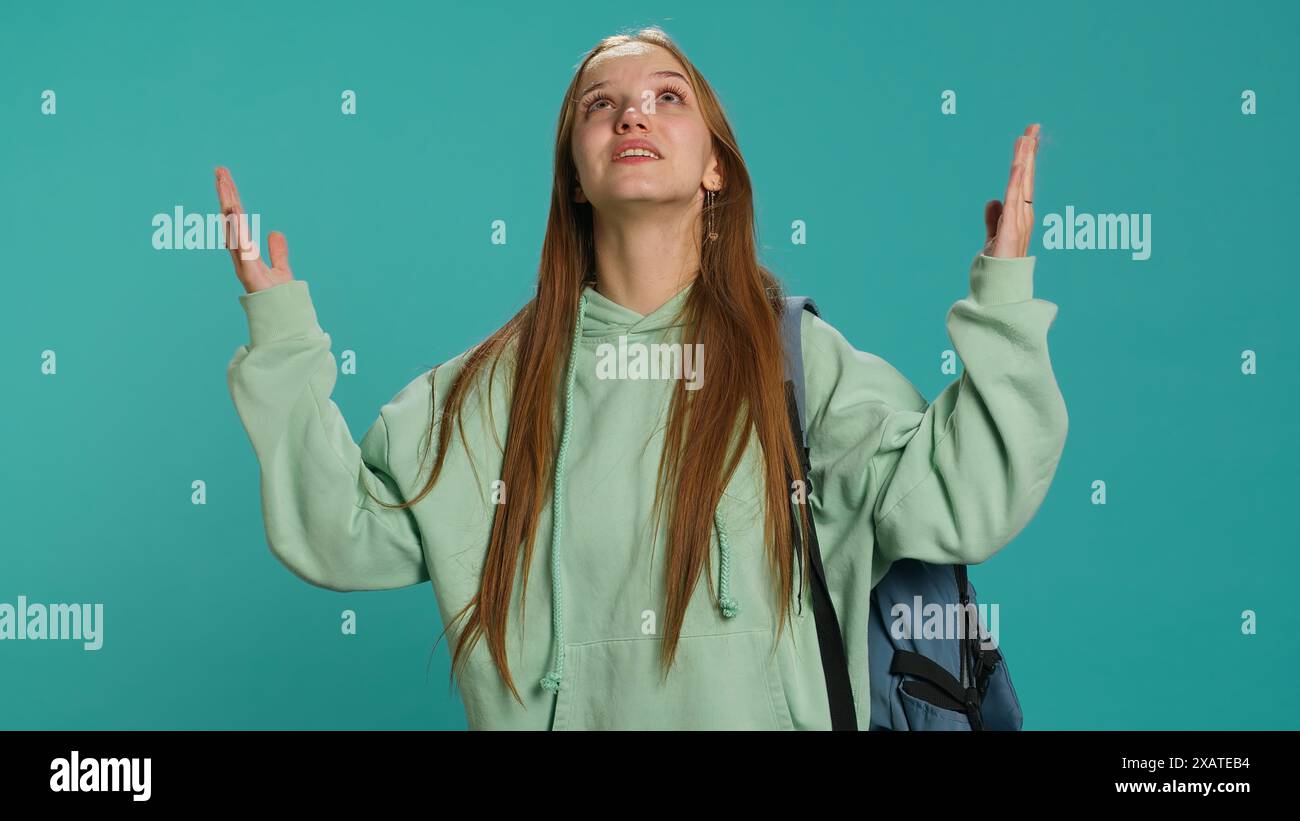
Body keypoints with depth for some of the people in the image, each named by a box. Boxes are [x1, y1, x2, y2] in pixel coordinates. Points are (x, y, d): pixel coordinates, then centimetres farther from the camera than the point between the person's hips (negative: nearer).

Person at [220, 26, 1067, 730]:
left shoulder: (799, 360, -4)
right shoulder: (490, 385, 1)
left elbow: (957, 505, -13)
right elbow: (341, 535, -1)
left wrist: (1003, 304, -16)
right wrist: (283, 343, -5)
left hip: (756, 713, -1)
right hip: (541, 714, 1)